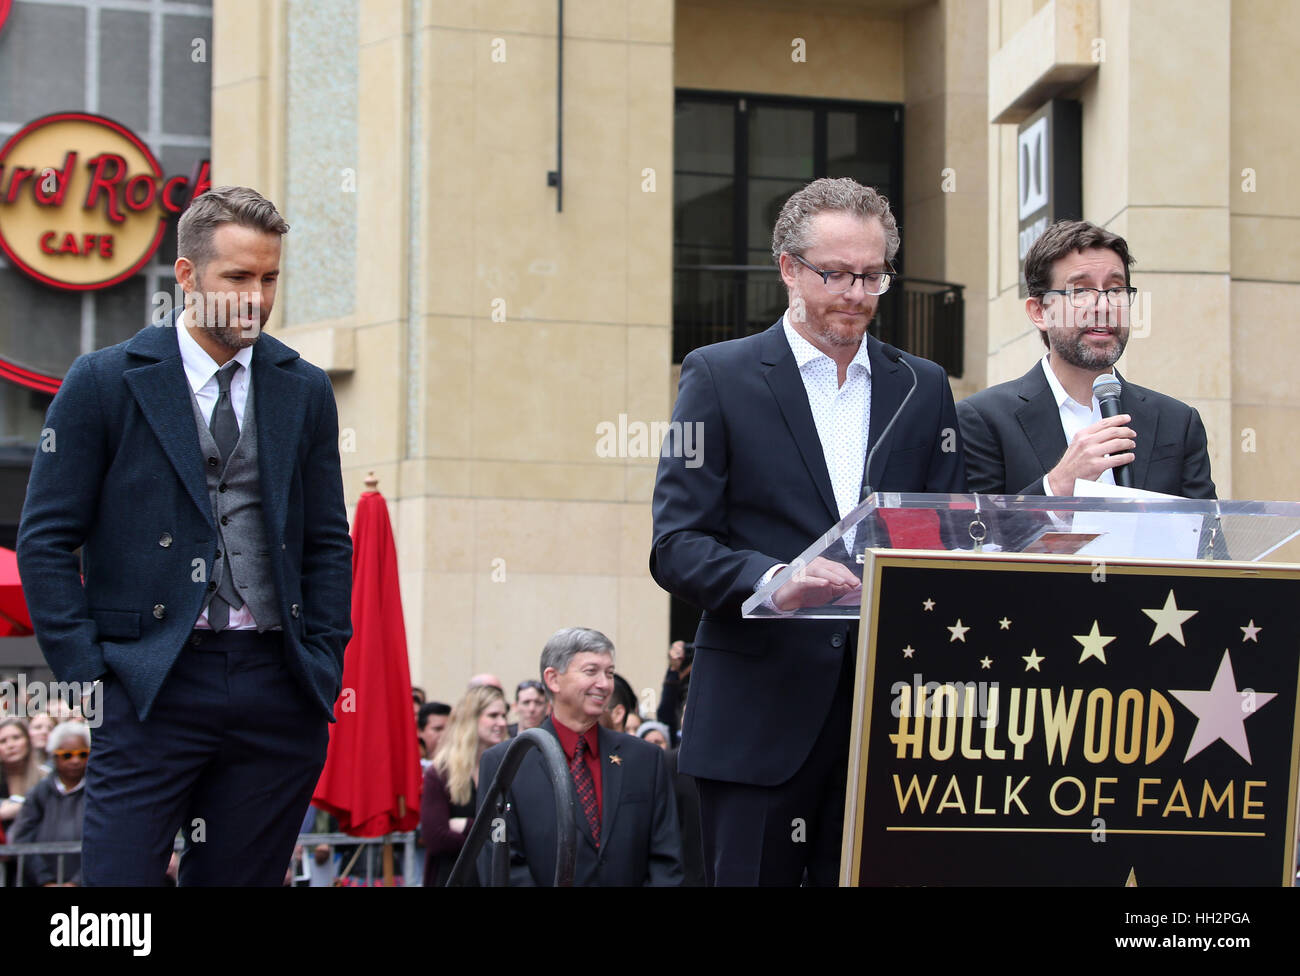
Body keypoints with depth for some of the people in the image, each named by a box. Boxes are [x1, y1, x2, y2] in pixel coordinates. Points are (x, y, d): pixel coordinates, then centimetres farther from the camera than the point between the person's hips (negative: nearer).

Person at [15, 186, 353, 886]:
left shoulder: (305, 391, 13)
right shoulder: (103, 382, 1)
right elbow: (46, 542, 1)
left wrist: (324, 664, 6)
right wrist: (86, 673, -7)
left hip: (277, 693, 3)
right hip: (152, 691, -3)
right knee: (119, 877, -9)